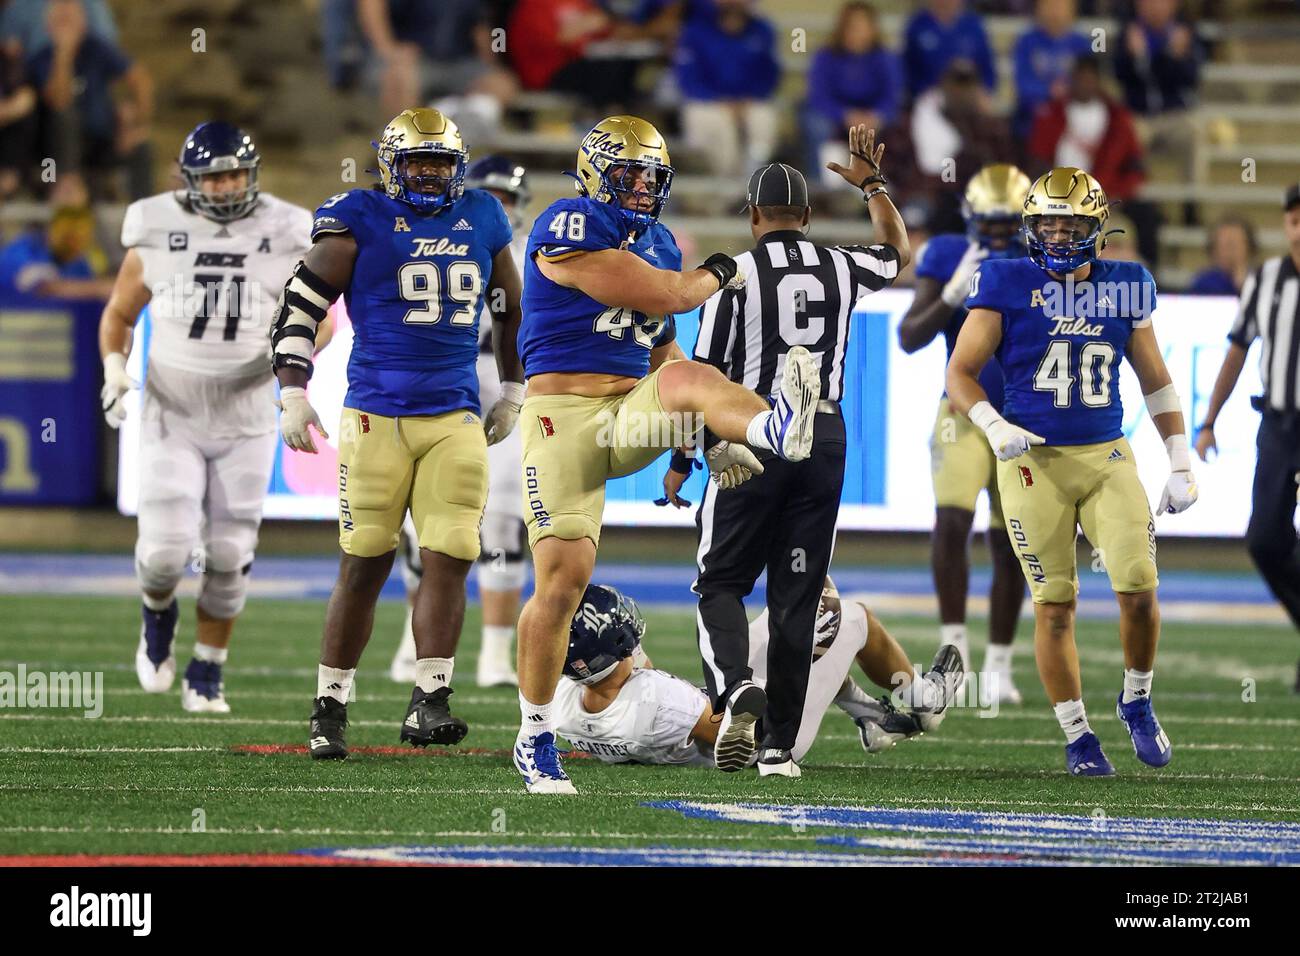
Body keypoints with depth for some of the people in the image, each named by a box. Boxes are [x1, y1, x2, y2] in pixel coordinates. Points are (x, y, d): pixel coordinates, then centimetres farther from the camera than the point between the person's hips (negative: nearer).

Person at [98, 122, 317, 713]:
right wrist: (114, 370, -9)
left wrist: (299, 347, -15)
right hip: (172, 420, -1)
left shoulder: (283, 240, -5)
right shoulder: (156, 239, -6)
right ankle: (157, 614, 22)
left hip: (246, 424, 1)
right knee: (166, 550, -13)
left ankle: (206, 676, 21)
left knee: (228, 559, 2)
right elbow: (119, 314, 8)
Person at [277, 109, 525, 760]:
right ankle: (329, 708, 8)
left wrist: (512, 391, 27)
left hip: (456, 419, 4)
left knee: (449, 559, -7)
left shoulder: (482, 219, 12)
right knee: (364, 565, -2)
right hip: (376, 415, -4)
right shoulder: (361, 221, -1)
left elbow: (511, 309, 27)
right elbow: (301, 303, -1)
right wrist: (293, 393, -8)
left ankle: (428, 705, -4)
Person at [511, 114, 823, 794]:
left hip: (632, 416, 5)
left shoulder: (656, 240, 15)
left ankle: (777, 429, -63)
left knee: (688, 379, -27)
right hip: (563, 417, -5)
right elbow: (665, 297, -16)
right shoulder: (569, 228, -10)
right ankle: (535, 737, 5)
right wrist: (718, 273, 5)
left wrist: (712, 434, 11)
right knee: (563, 574, -9)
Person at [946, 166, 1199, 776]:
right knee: (1054, 606, -2)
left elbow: (1155, 381, 17)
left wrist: (1180, 465, 12)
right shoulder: (1006, 285, -2)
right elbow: (960, 372, -1)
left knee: (1139, 587, -12)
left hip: (1108, 456, 2)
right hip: (1035, 462, -2)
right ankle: (1077, 738, 10)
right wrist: (994, 427, -19)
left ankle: (1136, 703, 14)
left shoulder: (1124, 289, 8)